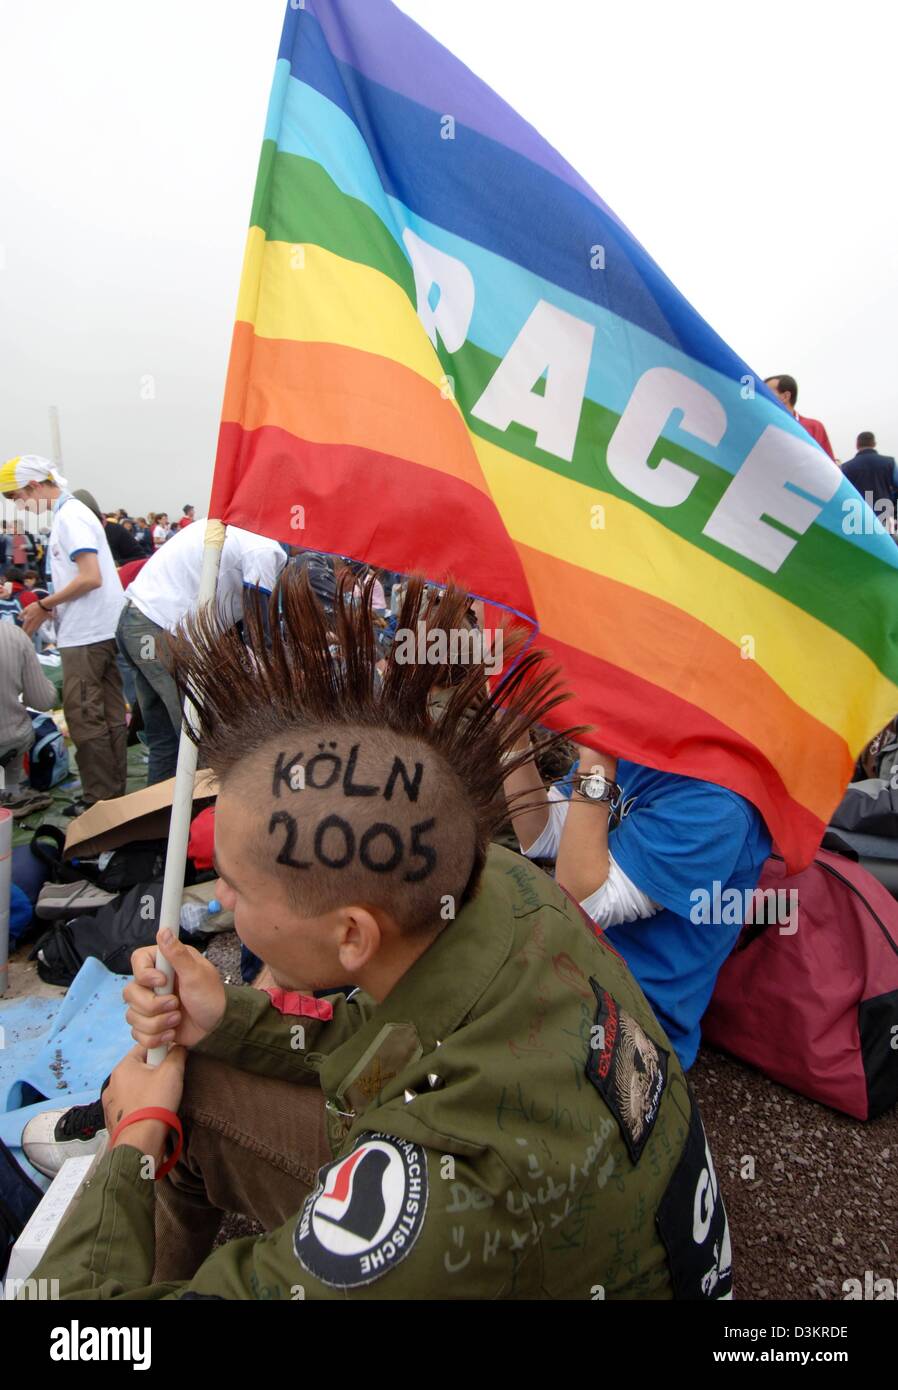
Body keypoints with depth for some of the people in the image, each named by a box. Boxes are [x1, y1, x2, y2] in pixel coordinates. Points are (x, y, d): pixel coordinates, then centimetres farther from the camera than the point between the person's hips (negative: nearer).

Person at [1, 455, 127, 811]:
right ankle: (115, 790, 19)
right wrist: (48, 610, 11)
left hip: (86, 634, -10)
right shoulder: (71, 512, 17)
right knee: (109, 714, 12)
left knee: (83, 716, -4)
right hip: (102, 630, 10)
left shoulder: (69, 516, -12)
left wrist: (44, 605, -10)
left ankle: (100, 796, 3)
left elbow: (90, 578, -20)